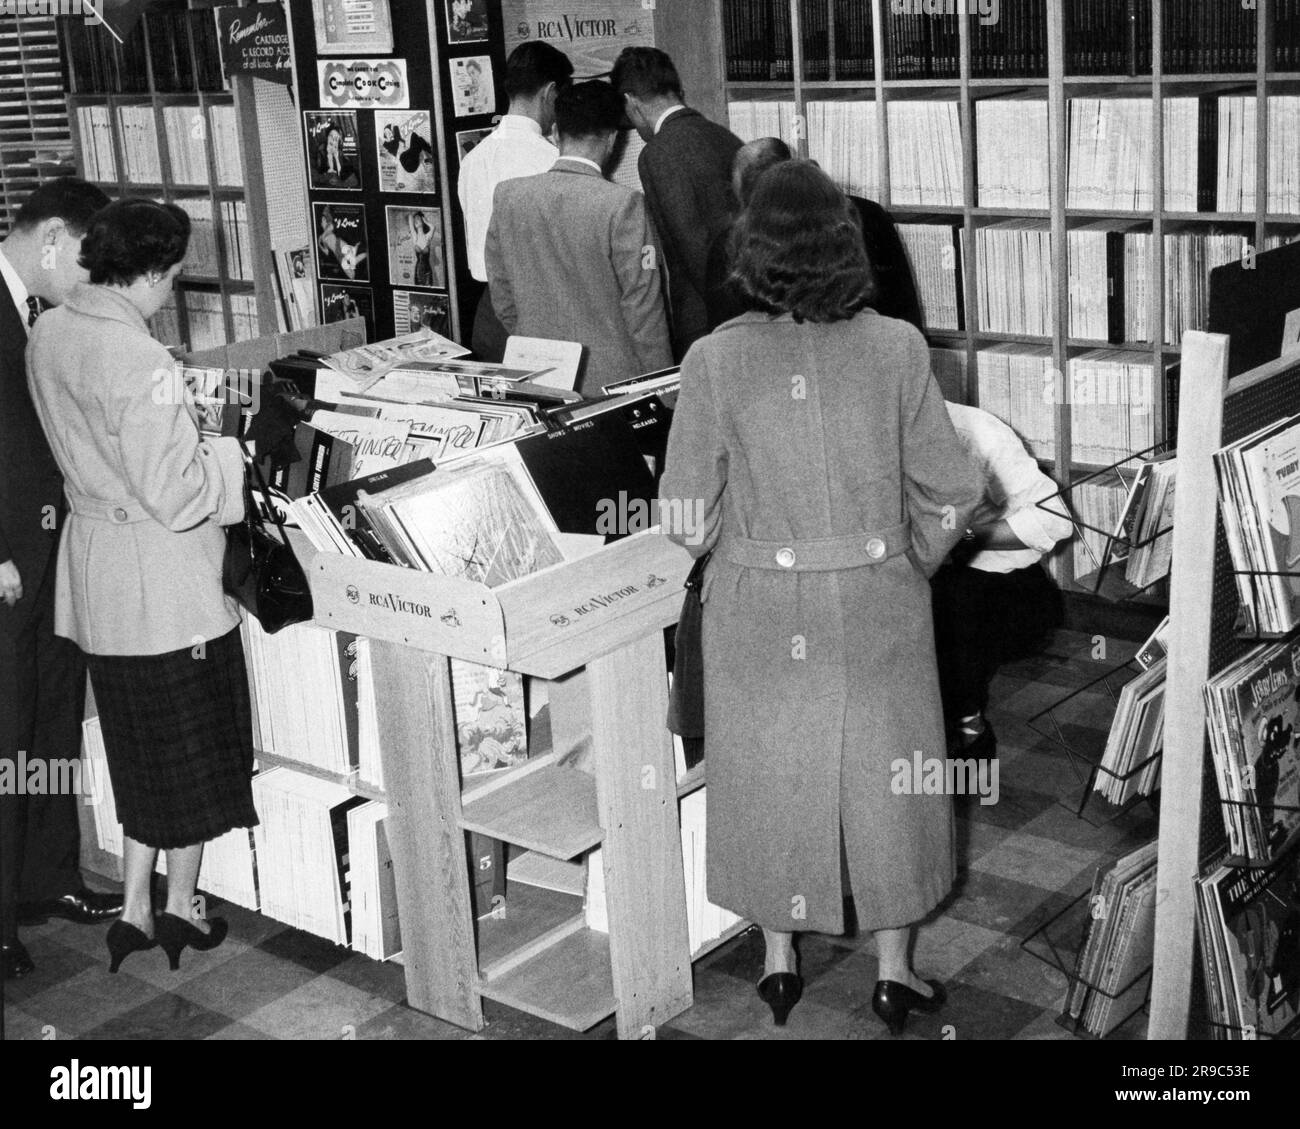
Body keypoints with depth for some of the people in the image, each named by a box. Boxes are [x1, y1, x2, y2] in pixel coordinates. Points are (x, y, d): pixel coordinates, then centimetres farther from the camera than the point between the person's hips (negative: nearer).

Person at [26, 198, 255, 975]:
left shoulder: (49, 333, 1)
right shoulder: (138, 360, -25)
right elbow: (175, 492, -25)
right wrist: (227, 455, -8)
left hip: (95, 564, 8)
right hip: (162, 575, -8)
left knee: (140, 750, 20)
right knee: (195, 745, 11)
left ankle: (135, 910, 25)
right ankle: (180, 907, 25)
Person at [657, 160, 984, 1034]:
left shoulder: (713, 361, -14)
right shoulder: (897, 348, -12)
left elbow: (687, 518, -10)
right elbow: (950, 495, -6)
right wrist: (912, 566, 12)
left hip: (759, 610, 0)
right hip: (877, 606, 0)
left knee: (768, 771, 17)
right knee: (884, 772, 17)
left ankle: (779, 963, 32)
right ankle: (894, 971, 29)